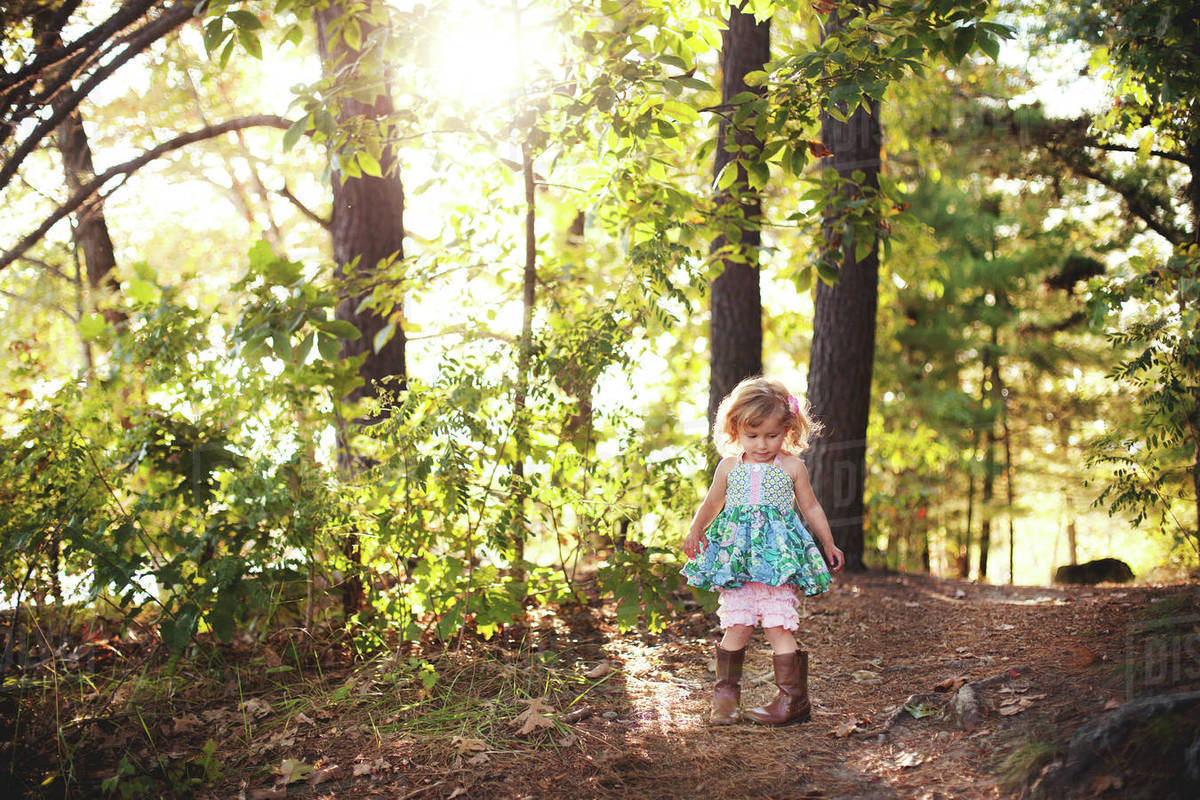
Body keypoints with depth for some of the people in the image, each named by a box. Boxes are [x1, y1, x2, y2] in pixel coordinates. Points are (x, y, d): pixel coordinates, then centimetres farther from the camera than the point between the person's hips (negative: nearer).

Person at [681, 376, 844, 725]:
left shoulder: (792, 467, 4)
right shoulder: (729, 467, 8)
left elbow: (811, 508, 15)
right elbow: (711, 505, 24)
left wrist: (829, 545, 20)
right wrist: (694, 534, 28)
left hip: (779, 558, -2)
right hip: (736, 559, 2)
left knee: (777, 625, -8)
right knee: (737, 626, -1)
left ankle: (793, 699, -1)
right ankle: (726, 691, 15)